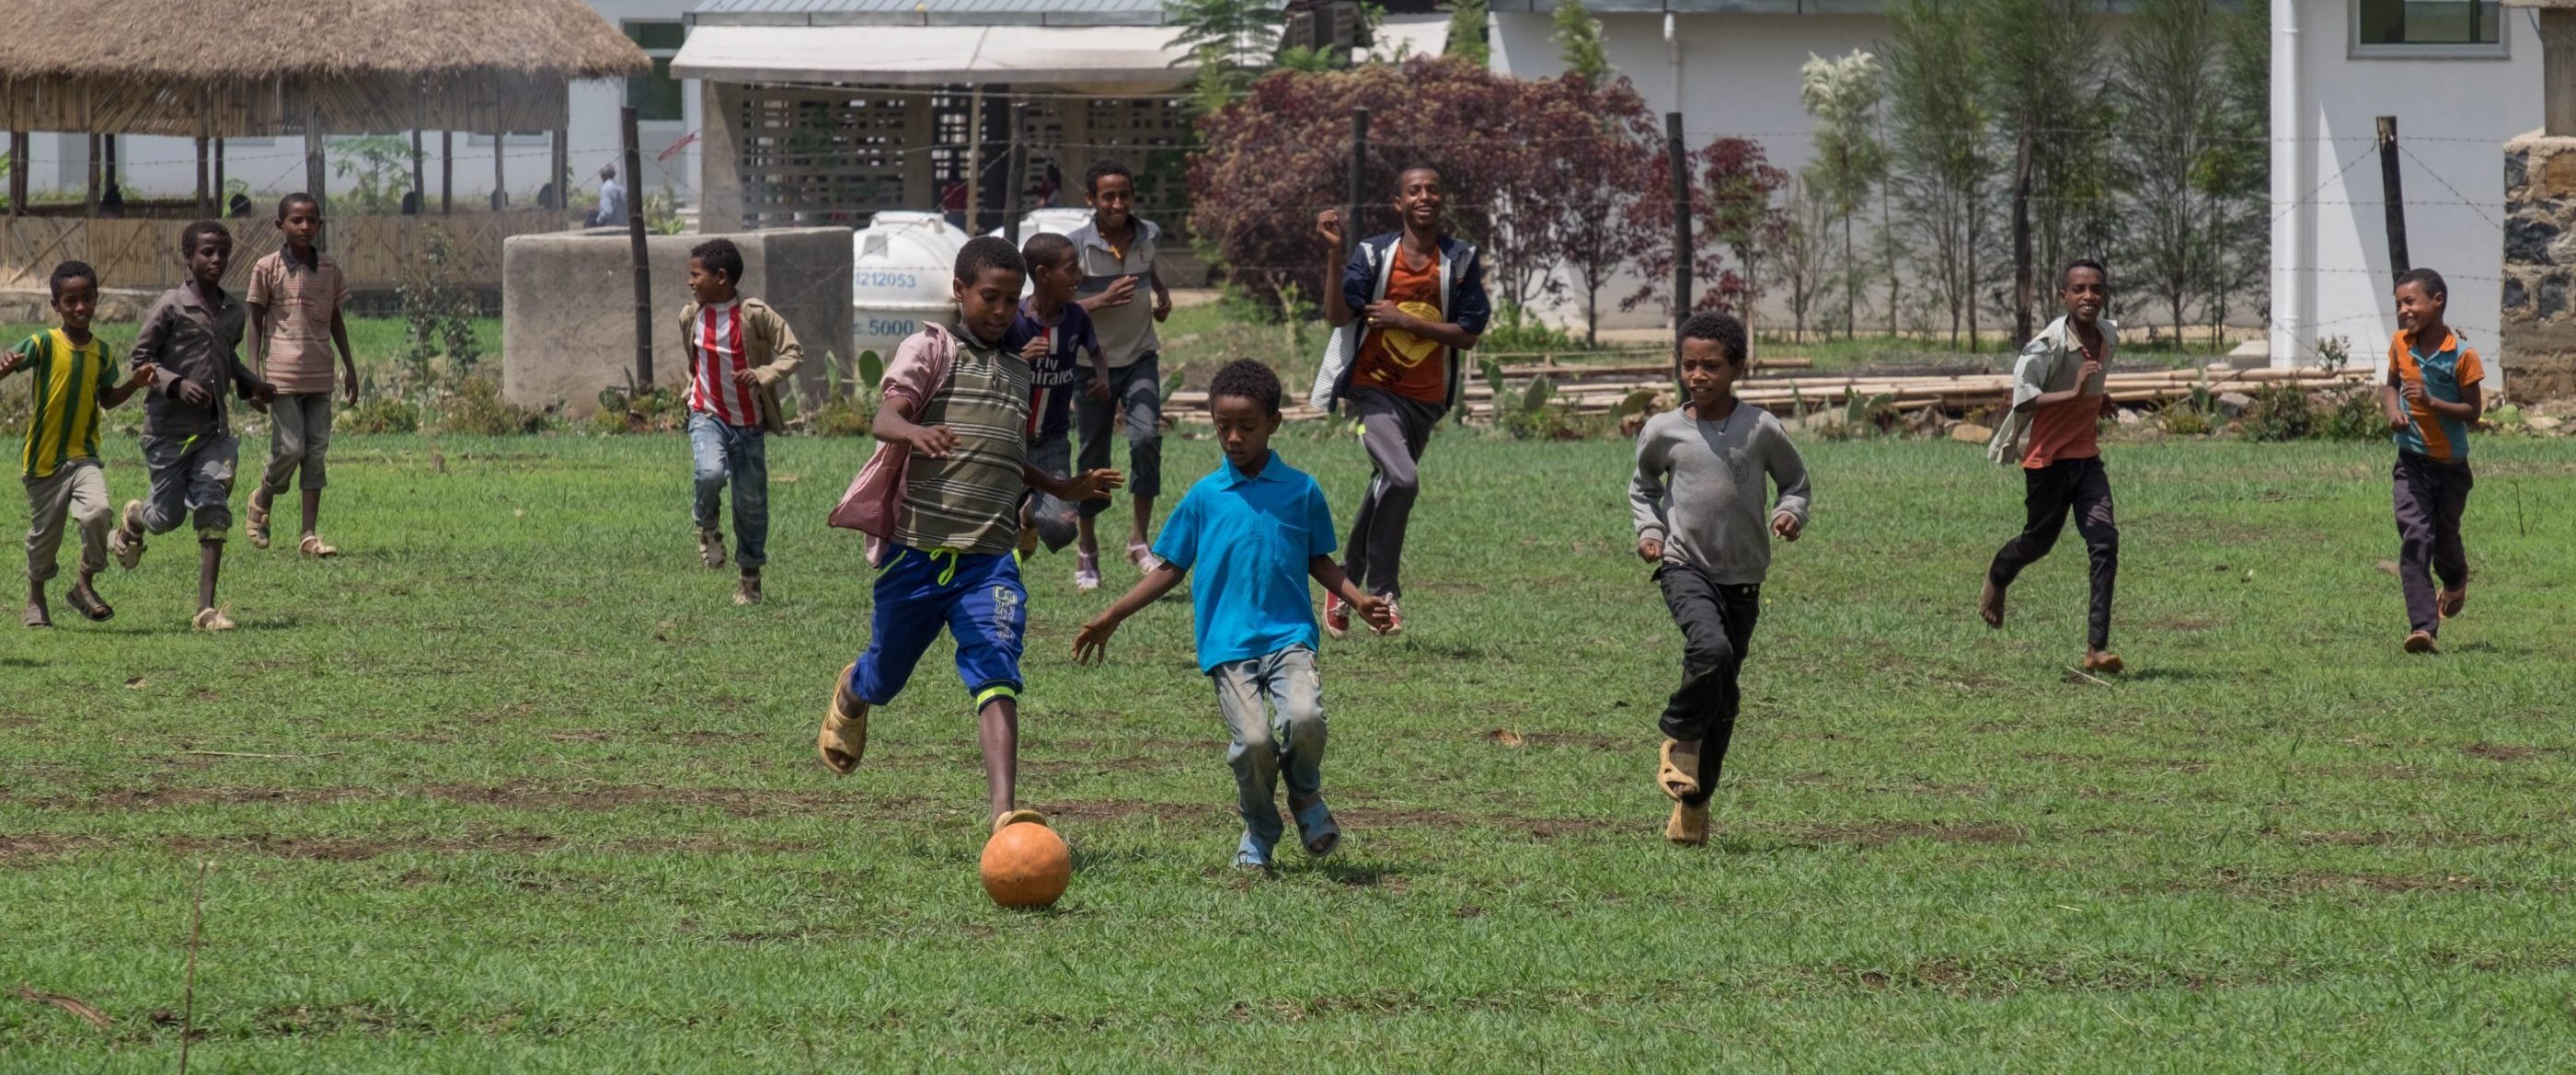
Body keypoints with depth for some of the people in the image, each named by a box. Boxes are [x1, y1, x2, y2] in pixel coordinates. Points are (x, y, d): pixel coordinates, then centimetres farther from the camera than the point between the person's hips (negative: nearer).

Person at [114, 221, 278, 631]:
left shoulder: (234, 313, 9)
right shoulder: (171, 306, -10)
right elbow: (141, 359, -7)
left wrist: (251, 384, 8)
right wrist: (177, 384, -22)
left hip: (213, 429, 4)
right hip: (168, 429, -4)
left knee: (213, 513, -9)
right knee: (169, 516, 5)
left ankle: (206, 608, -10)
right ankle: (133, 518, 44)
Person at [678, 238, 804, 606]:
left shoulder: (756, 314, -14)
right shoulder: (691, 317, -1)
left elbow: (794, 352, -14)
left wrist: (763, 375, -28)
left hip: (749, 422, -1)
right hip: (708, 416, 1)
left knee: (751, 500, 6)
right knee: (710, 473, -29)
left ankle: (750, 576, 23)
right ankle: (708, 526, 2)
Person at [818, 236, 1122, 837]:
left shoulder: (1018, 375, 19)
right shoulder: (933, 349, -1)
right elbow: (885, 416, -19)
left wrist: (1063, 489, 28)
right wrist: (916, 432, -40)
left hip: (989, 557, 3)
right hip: (916, 549, -3)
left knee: (996, 676, -18)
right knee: (885, 677, 16)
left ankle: (1005, 814, -32)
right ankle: (849, 697, 55)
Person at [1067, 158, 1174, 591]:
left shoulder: (1150, 235, -1)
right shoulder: (1076, 246, -13)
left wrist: (1162, 292, 9)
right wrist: (1102, 300, -27)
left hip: (1140, 357, 2)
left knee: (1146, 436, -20)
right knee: (1093, 457, 5)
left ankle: (1139, 539, -10)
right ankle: (1087, 551, 21)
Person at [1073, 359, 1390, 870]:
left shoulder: (1302, 491, 8)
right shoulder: (1203, 497, 7)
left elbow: (1319, 560, 19)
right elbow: (1170, 568, 14)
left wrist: (1358, 599, 4)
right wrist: (1112, 618, 10)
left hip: (1290, 634, 0)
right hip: (1228, 642, 0)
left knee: (1305, 717, -26)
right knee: (1253, 739, -19)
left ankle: (1306, 795, 8)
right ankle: (1259, 831, 11)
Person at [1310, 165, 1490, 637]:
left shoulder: (1461, 260, 1)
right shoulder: (1373, 254, -4)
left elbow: (1468, 334, -5)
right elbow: (1338, 315, -13)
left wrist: (1404, 320, -14)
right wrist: (1335, 253, -22)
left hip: (1426, 398, 4)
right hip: (1375, 389, -4)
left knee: (1387, 490, 14)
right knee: (1402, 479, -24)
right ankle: (1383, 592, -11)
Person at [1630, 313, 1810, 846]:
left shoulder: (1761, 429, -3)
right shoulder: (1663, 431, 0)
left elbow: (1795, 479, 13)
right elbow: (1643, 487, 19)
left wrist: (1790, 512, -7)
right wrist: (1648, 531, 4)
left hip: (1743, 578, 2)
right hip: (1686, 567, -2)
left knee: (1723, 698, 6)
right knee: (1710, 649, -30)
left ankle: (1694, 800, 20)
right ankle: (1678, 737, -5)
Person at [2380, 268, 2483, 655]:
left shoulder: (2461, 355, -14)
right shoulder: (2400, 345, -1)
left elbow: (2473, 411, -12)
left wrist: (2432, 403, -27)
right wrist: (2392, 409, -7)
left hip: (2451, 463, -2)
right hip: (2412, 461, 2)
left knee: (2445, 538, 15)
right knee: (2414, 538, -14)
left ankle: (2455, 583, 52)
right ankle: (2422, 627, -20)